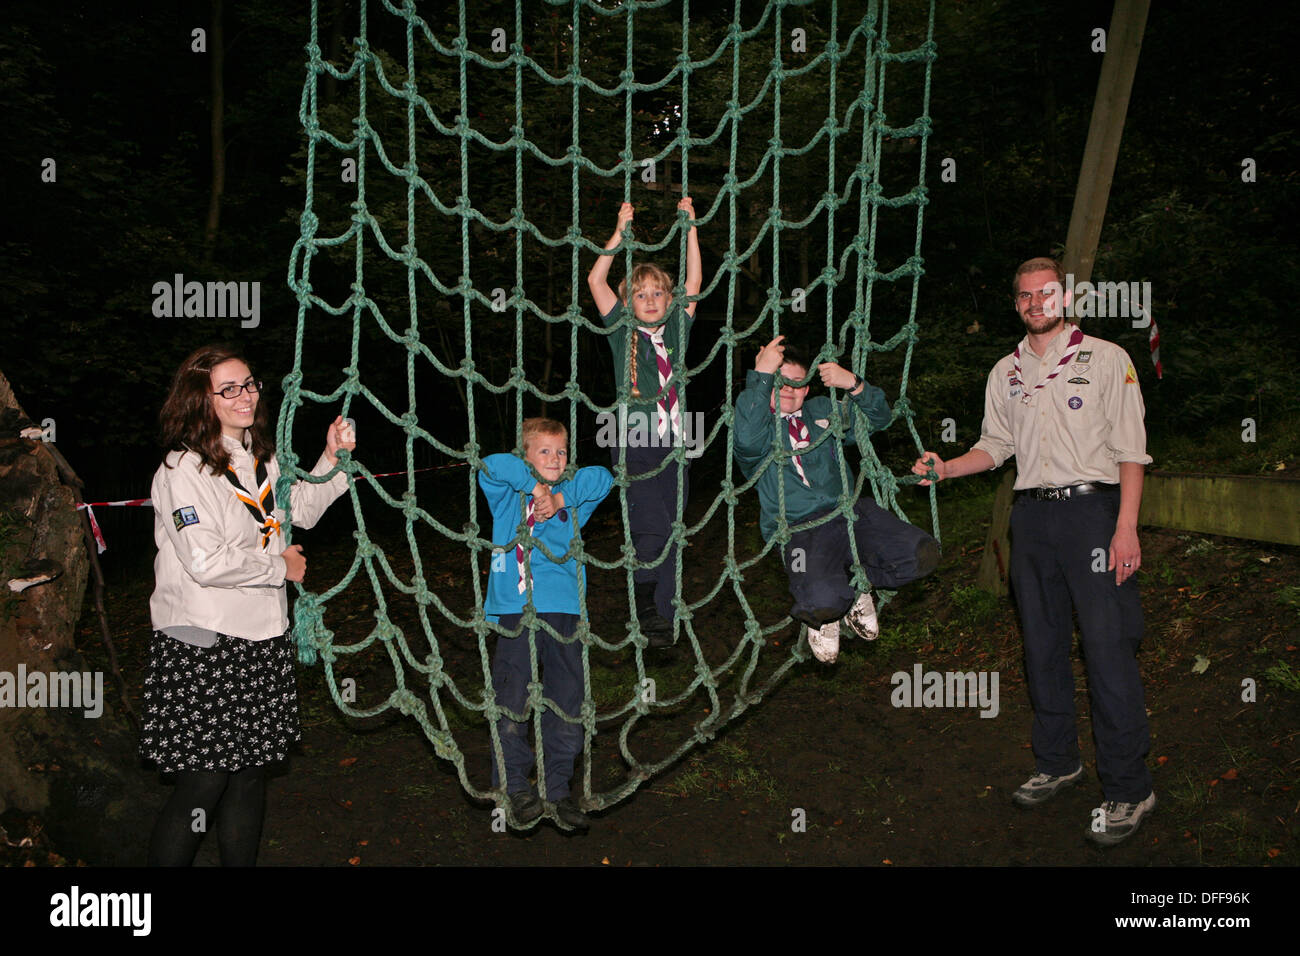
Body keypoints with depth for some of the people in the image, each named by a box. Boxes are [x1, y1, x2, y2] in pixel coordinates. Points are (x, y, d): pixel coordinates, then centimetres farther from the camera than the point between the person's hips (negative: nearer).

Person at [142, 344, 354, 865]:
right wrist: (280, 567, -9)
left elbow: (295, 512, 29)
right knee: (205, 780, -4)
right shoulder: (184, 469, -14)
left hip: (263, 637, 8)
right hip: (203, 646, -8)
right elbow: (206, 562, -23)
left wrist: (332, 460, 14)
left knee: (251, 772, 12)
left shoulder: (260, 456, 12)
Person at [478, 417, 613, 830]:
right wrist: (536, 485, -10)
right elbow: (492, 466, -10)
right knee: (511, 702, 0)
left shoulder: (572, 497, 16)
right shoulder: (509, 495, 8)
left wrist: (560, 497, -6)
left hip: (564, 609, 3)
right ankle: (513, 784, 17)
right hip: (515, 608, -3)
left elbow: (603, 477, 2)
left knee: (566, 702, 6)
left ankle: (559, 788, 19)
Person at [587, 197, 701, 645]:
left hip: (674, 446, 4)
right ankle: (645, 607, 1)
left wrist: (690, 227, 3)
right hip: (634, 444, -4)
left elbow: (694, 282, 7)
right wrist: (621, 233, -7)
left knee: (672, 531, 4)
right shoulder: (623, 332, 4)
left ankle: (663, 614, 13)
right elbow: (596, 281, -4)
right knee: (652, 529, -13)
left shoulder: (676, 329, 12)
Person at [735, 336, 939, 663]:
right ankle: (823, 616, 6)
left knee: (923, 554, -21)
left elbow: (877, 419, 17)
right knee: (822, 603, -36)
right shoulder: (757, 420, 6)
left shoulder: (821, 410, 23)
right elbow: (748, 440, -20)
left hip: (850, 512, 5)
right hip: (800, 528, -5)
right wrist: (762, 375, -19)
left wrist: (854, 384, -3)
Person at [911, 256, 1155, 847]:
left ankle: (1128, 789, -1)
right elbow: (996, 445, 21)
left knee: (1108, 650, -8)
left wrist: (1126, 527, -13)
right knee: (1042, 646, 11)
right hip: (1031, 515, 5)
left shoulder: (1106, 359, 1)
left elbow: (1130, 449, -4)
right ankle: (1057, 764, 25)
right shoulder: (1006, 372, 15)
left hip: (1092, 509, -5)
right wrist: (944, 468, 2)